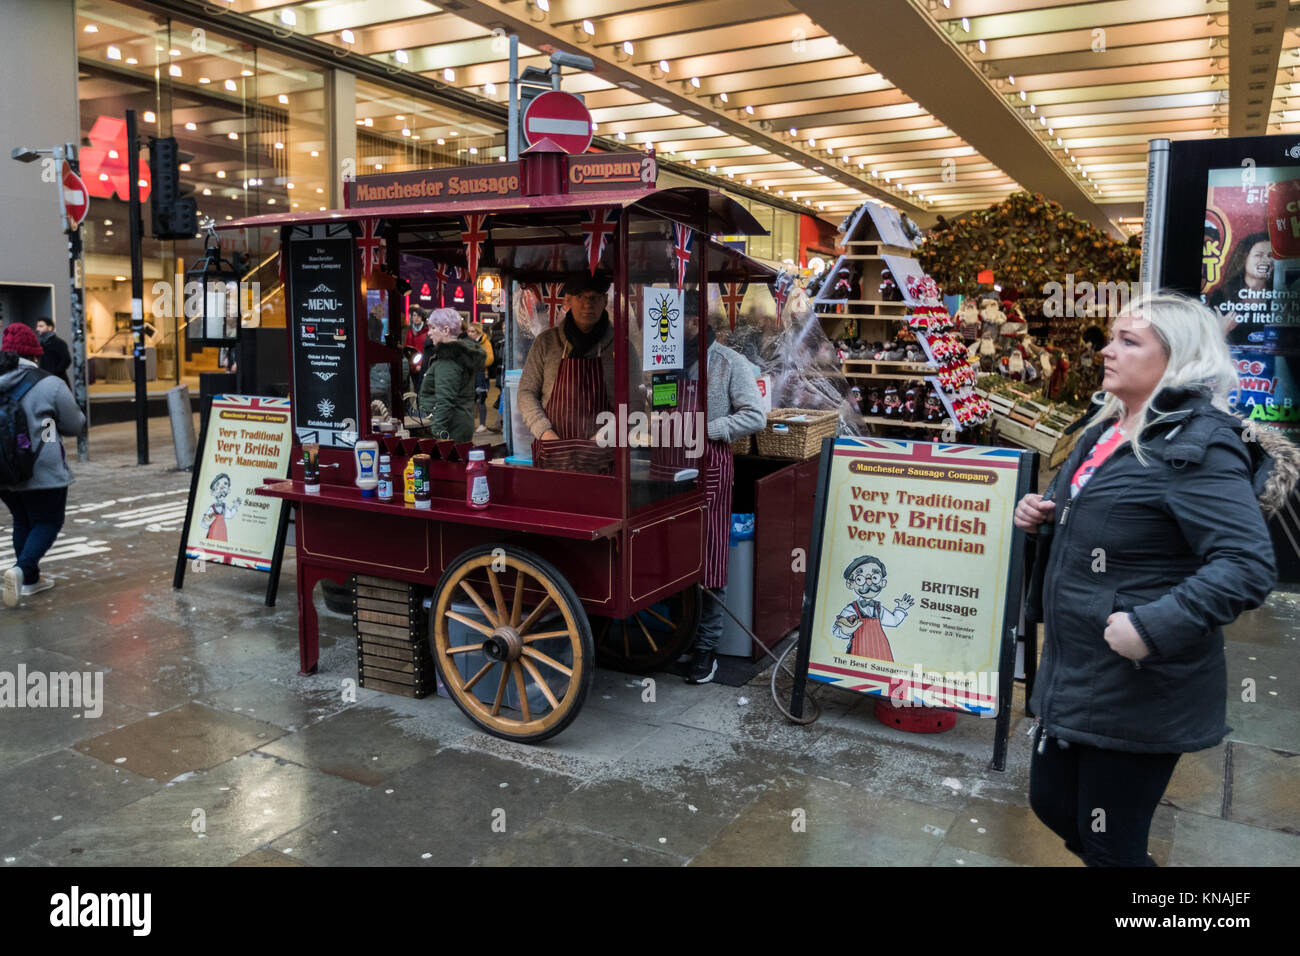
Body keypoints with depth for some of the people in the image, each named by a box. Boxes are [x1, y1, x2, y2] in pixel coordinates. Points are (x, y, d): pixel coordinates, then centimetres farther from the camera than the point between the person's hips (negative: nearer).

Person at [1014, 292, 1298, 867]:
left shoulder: (1197, 445, -17)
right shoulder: (1108, 430, 10)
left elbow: (1248, 565, -25)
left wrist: (1155, 628, -32)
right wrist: (1041, 515, 5)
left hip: (1137, 690, -8)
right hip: (1071, 672, 9)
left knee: (1110, 846, 7)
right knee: (1050, 802, 20)